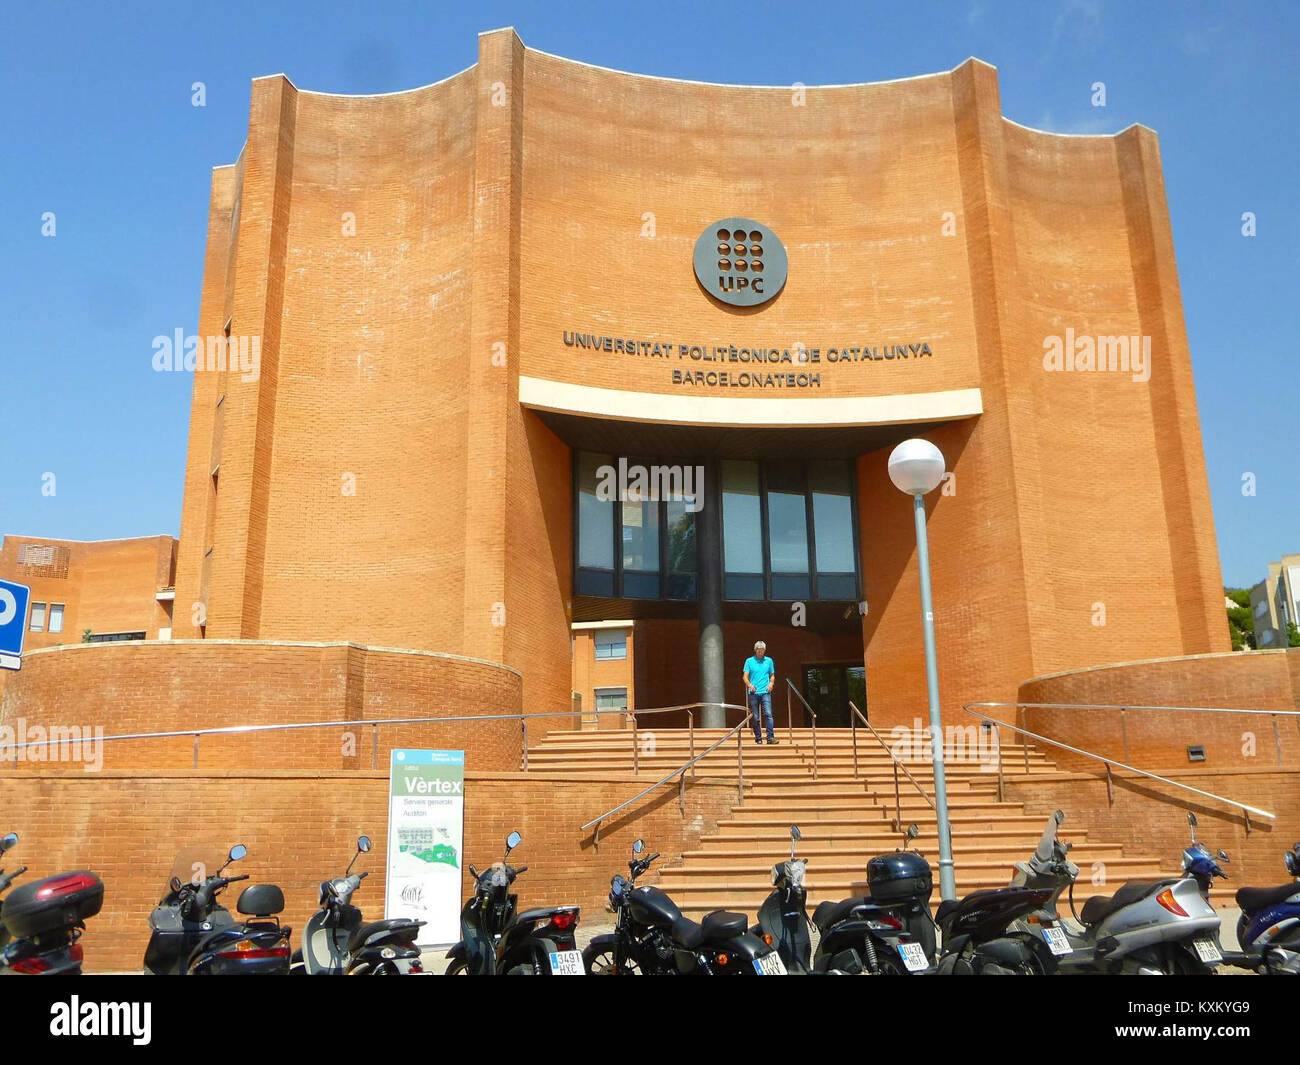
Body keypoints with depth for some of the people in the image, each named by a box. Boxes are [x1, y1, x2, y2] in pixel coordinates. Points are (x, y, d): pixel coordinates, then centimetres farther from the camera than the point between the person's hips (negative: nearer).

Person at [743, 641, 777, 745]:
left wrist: (771, 683, -3)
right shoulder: (749, 661, 5)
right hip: (753, 693, 0)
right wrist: (749, 685, -17)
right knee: (755, 717, 3)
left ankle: (770, 737, -15)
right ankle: (758, 738, 11)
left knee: (768, 714, -13)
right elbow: (745, 676, 2)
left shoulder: (769, 661, 11)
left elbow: (772, 675, 17)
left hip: (765, 692, 0)